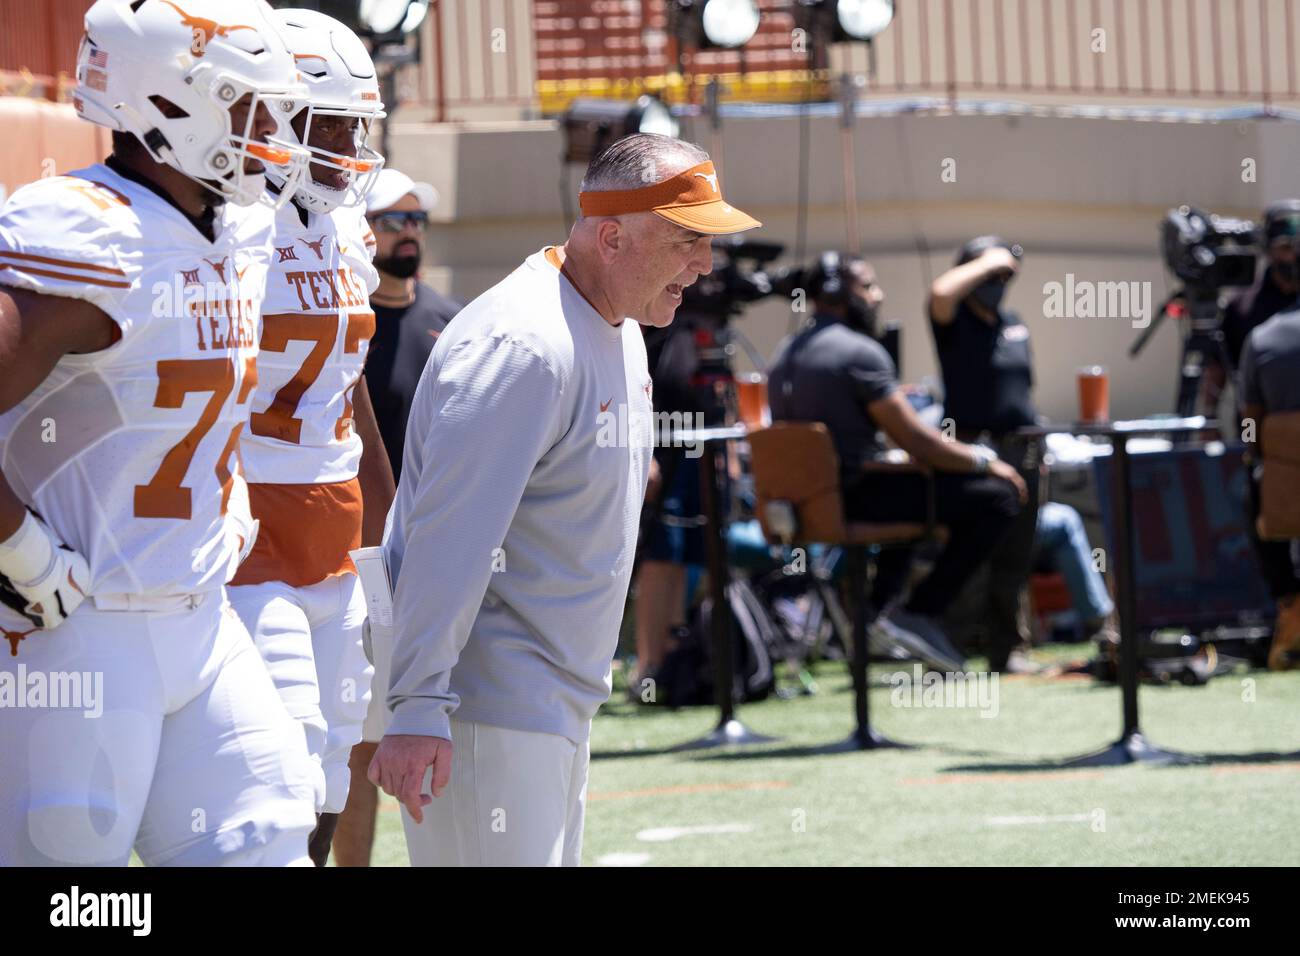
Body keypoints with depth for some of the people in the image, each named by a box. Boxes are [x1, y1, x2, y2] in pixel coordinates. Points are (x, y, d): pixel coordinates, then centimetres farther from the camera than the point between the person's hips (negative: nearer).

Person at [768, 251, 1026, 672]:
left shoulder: (783, 355, 14)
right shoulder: (859, 352, -13)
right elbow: (915, 439, -15)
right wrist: (985, 462, -2)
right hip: (854, 496, -9)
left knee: (910, 483, 38)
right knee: (997, 496, -10)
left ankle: (880, 605, 24)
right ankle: (919, 612, -8)